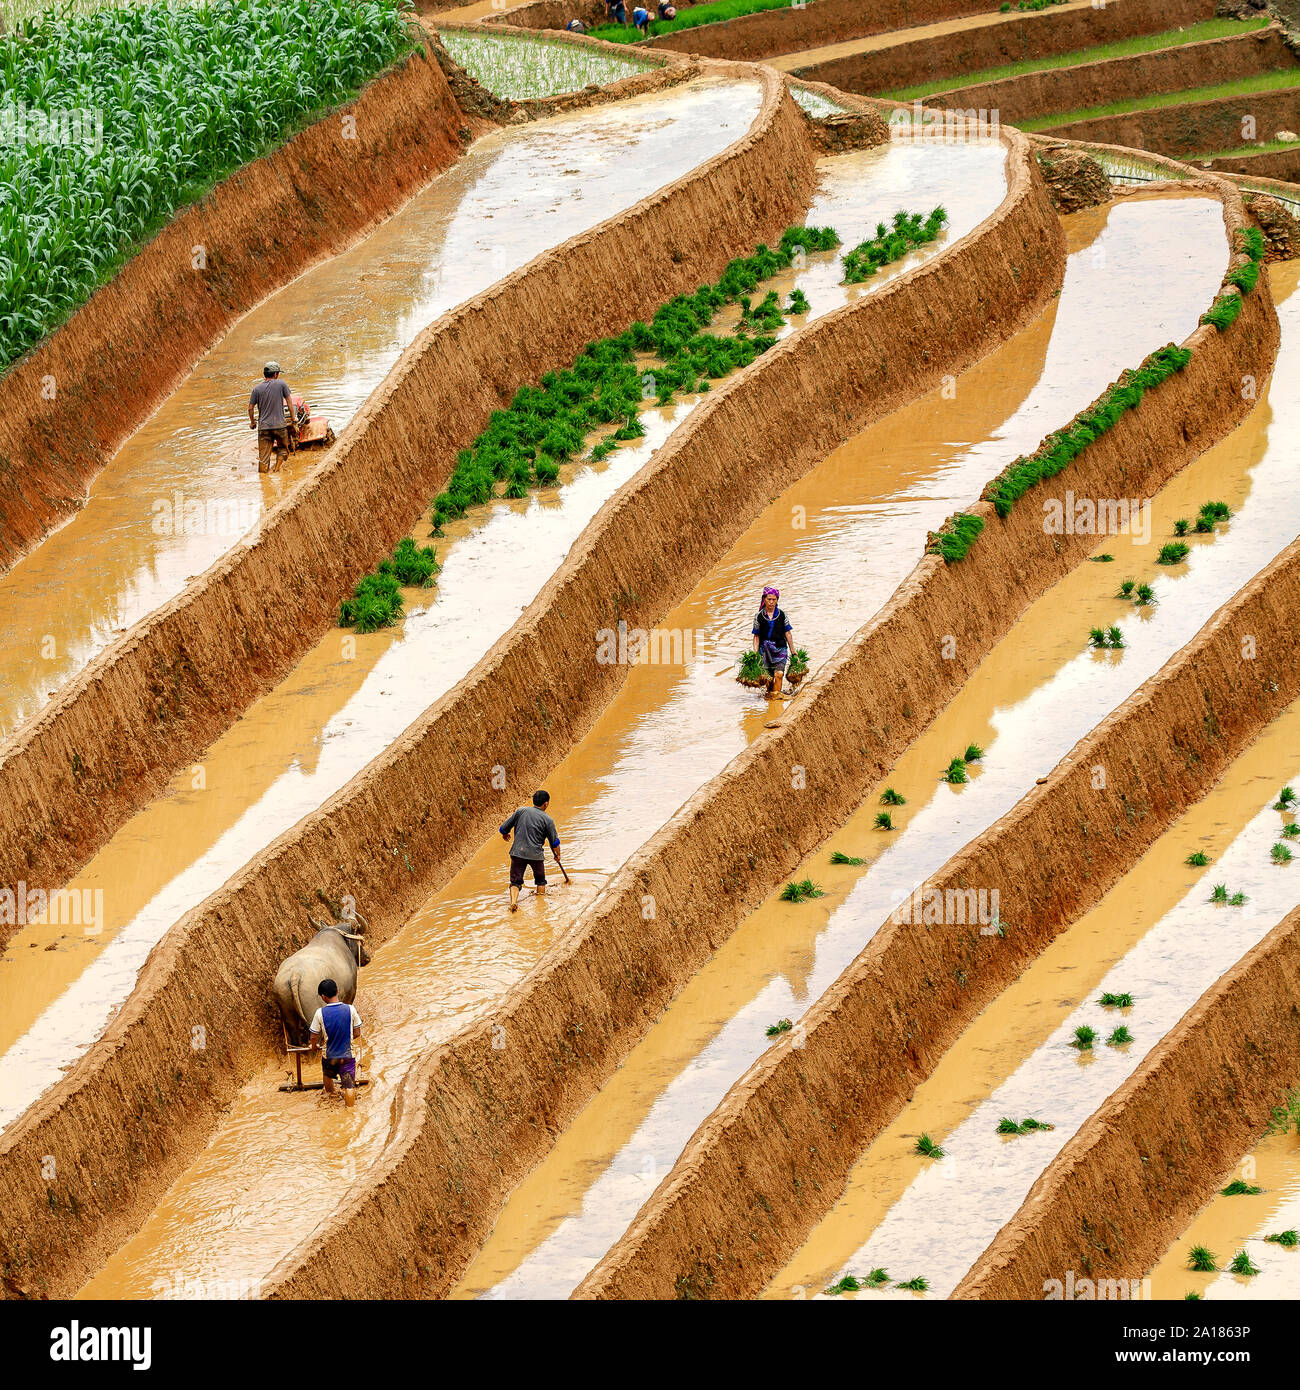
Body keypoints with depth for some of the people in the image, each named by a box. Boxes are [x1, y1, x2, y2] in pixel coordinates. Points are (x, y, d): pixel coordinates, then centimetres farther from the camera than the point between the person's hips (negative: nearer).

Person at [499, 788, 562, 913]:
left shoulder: (521, 811, 3)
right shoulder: (547, 820, -2)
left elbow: (504, 828, 10)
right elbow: (554, 842, 2)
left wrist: (505, 835, 34)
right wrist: (557, 855, 21)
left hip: (518, 852, 1)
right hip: (536, 854, -1)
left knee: (515, 882, 2)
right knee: (540, 880, 22)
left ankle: (513, 901, -21)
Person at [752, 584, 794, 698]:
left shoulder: (781, 615, 3)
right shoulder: (759, 616, 2)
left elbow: (787, 634, 8)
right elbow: (756, 636, 5)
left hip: (780, 648, 0)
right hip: (765, 649, 0)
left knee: (779, 674, -17)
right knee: (768, 678, 1)